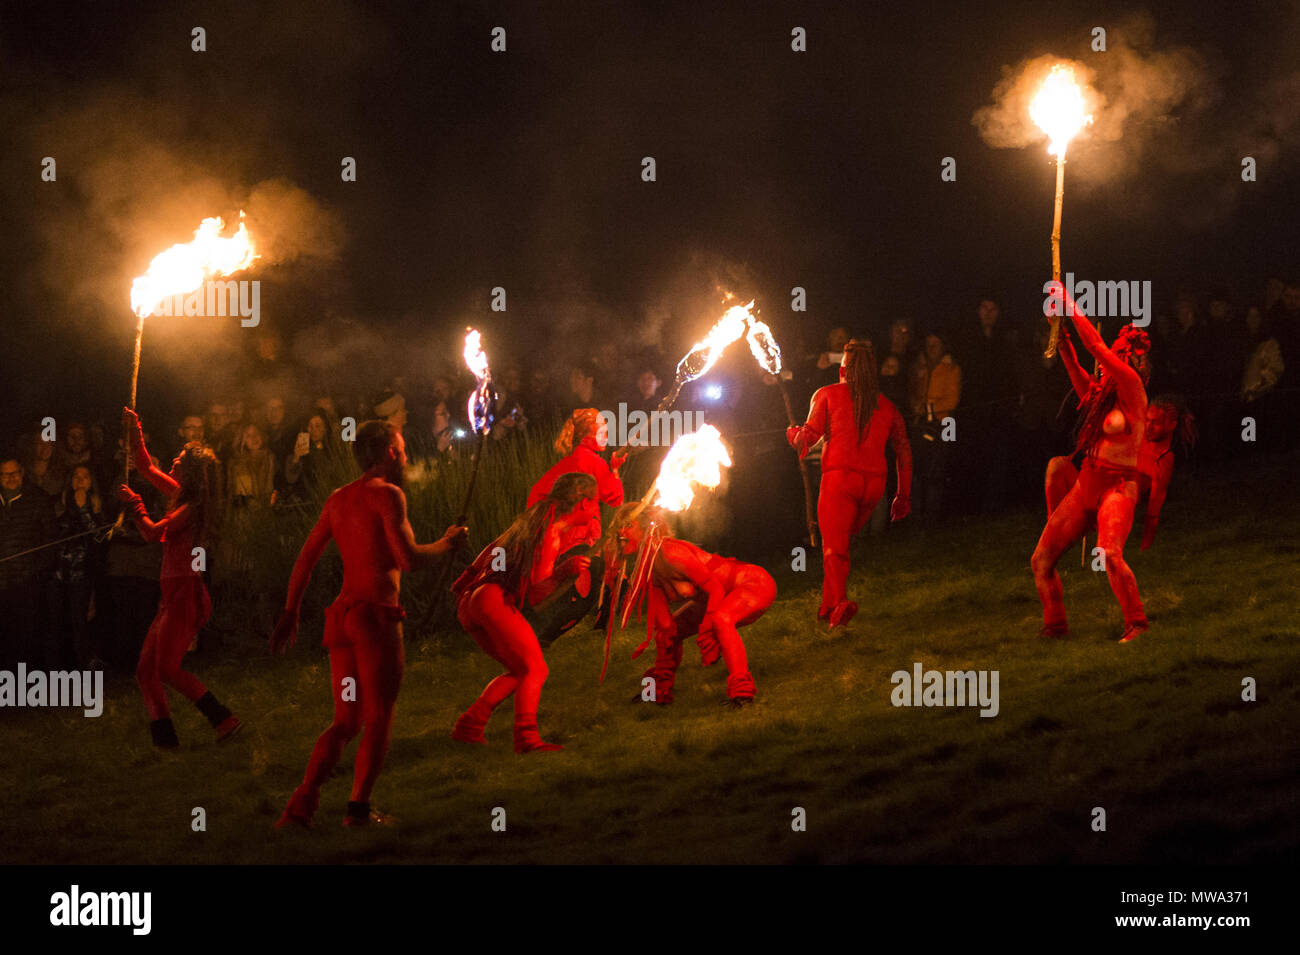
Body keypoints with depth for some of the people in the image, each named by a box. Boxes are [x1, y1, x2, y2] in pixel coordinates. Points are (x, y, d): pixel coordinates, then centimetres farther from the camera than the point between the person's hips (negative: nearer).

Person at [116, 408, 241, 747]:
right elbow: (146, 467, 22)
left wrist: (132, 504, -7)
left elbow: (152, 532, -20)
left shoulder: (191, 508, -14)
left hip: (186, 594, -9)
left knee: (168, 668, -12)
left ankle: (223, 718, -8)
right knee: (146, 670, 4)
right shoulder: (179, 496, 12)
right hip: (174, 594, 9)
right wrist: (134, 432, 14)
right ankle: (164, 739, 3)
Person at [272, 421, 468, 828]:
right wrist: (446, 544, 1)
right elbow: (407, 558, -17)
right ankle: (359, 809, 5)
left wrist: (290, 614, 22)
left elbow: (305, 560, 16)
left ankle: (301, 805, -3)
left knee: (346, 721, 11)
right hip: (377, 616, -7)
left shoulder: (338, 499, 14)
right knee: (379, 718, 5)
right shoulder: (387, 495, -8)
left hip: (342, 615, 7)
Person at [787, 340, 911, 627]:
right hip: (874, 482, 4)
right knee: (844, 541, 20)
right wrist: (904, 495, 18)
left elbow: (809, 436, -2)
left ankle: (840, 600, -32)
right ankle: (827, 605, 18)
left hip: (840, 476, -4)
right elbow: (904, 449, 15)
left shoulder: (828, 395, 6)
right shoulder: (886, 405, 18)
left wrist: (793, 434, 22)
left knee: (833, 546, -8)